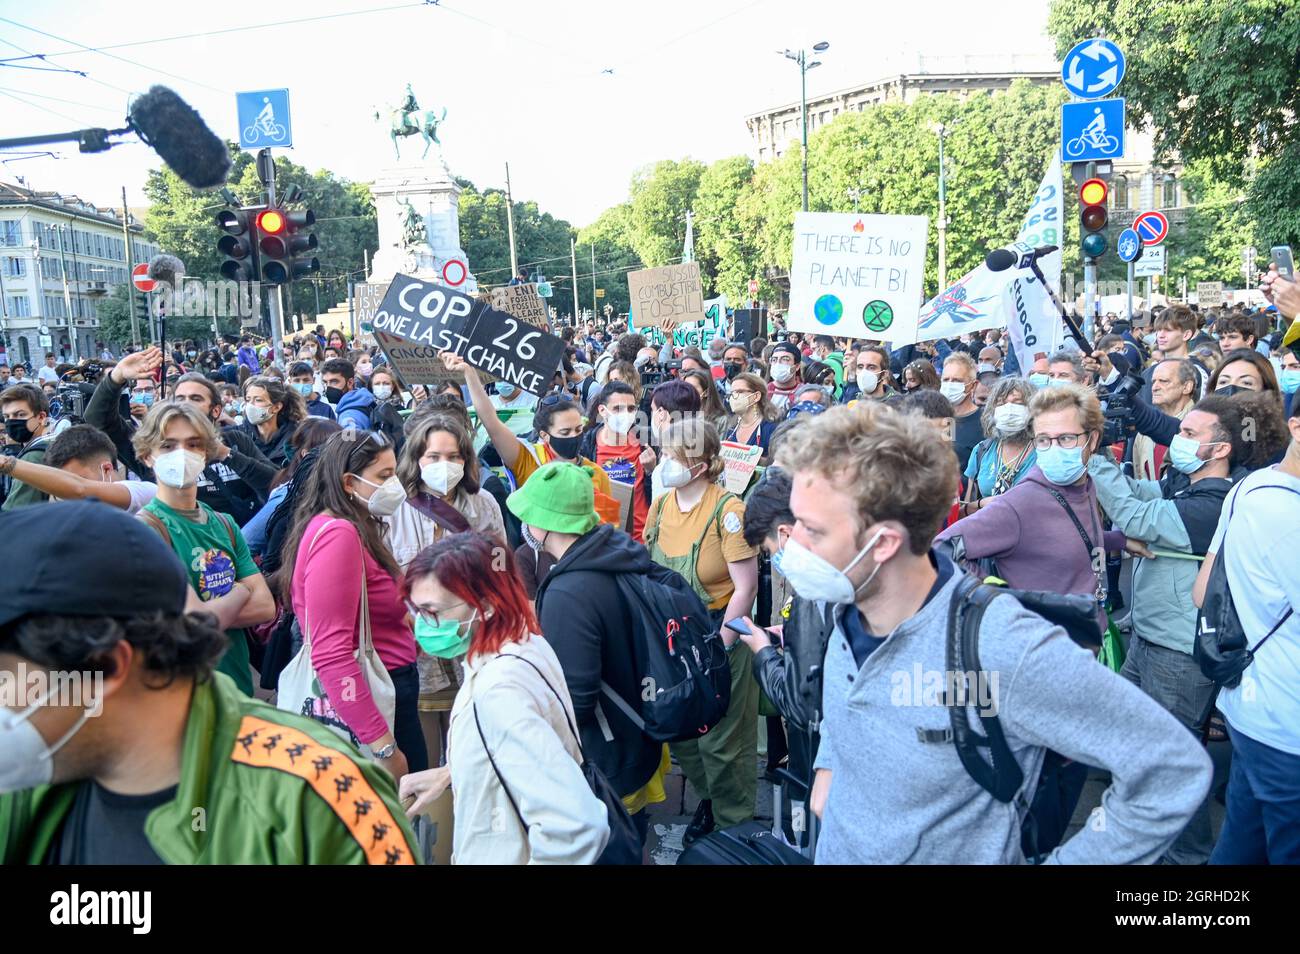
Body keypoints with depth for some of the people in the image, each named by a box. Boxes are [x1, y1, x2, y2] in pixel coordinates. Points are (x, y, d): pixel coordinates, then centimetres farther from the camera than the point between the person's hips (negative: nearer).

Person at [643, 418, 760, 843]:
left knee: (720, 741, 5)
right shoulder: (661, 505, 0)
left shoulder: (727, 509, -19)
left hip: (718, 634, -6)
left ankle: (735, 827, 28)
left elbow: (745, 587, -17)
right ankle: (709, 797, 45)